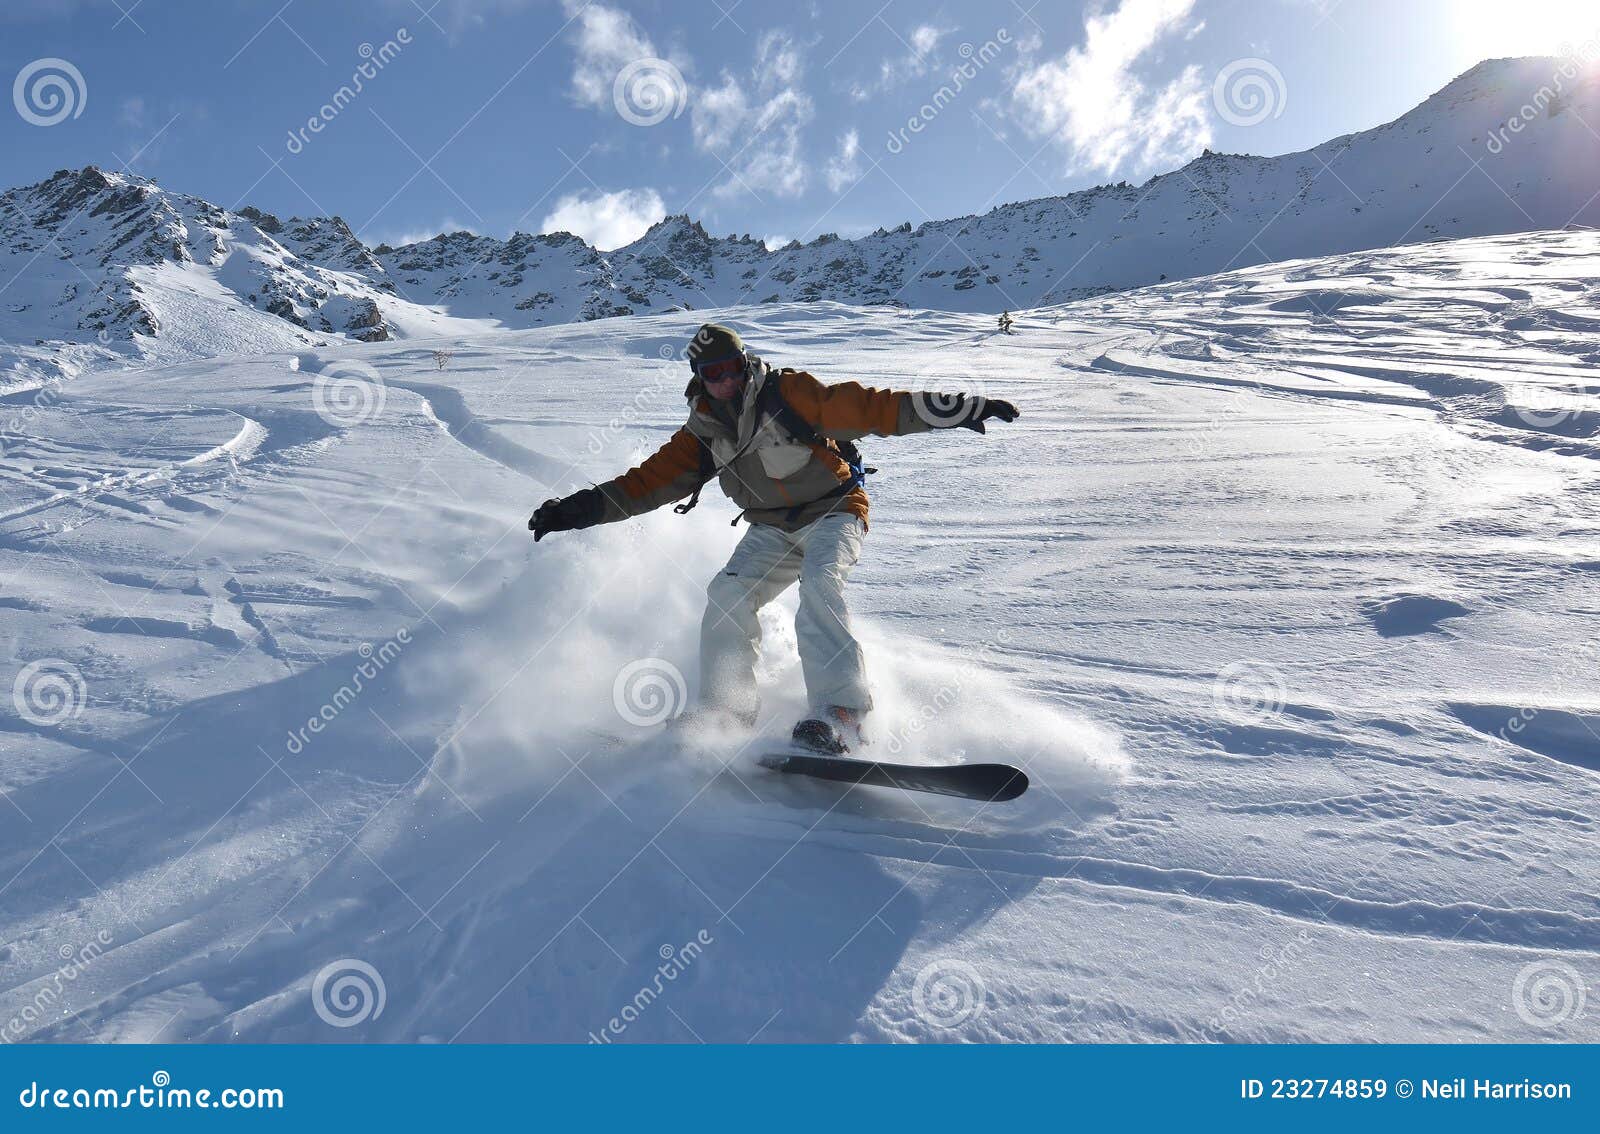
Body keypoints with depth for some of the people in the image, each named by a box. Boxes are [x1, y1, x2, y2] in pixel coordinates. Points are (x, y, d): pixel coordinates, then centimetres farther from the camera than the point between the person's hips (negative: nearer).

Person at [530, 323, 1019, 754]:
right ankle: (725, 712, -7)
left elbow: (862, 408, -19)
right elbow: (653, 478, 4)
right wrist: (584, 507, -4)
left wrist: (959, 408, -26)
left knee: (818, 584, -32)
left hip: (832, 513, -5)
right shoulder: (703, 432, 3)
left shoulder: (787, 393, -13)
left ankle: (840, 714, -38)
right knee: (728, 594, -15)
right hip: (772, 530, 5)